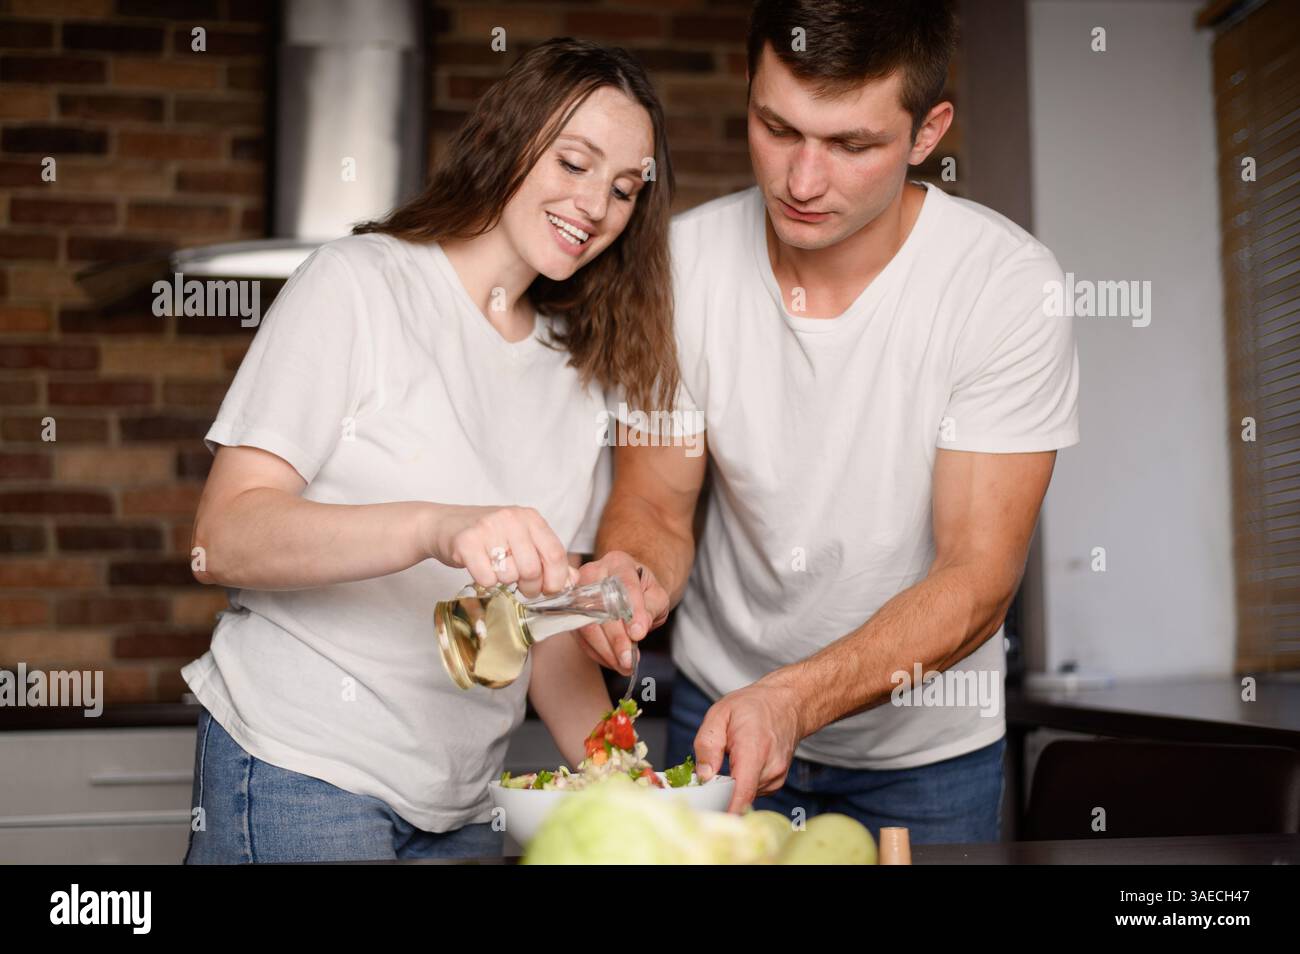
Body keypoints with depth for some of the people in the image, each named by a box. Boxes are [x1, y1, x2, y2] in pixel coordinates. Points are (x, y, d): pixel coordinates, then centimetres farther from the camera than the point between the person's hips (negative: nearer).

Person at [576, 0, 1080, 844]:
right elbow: (655, 505, -8)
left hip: (924, 743, -1)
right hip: (721, 705, 2)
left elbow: (978, 579, -25)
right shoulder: (683, 260, -15)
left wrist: (793, 698, -39)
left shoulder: (1009, 284, -23)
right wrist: (636, 574, -32)